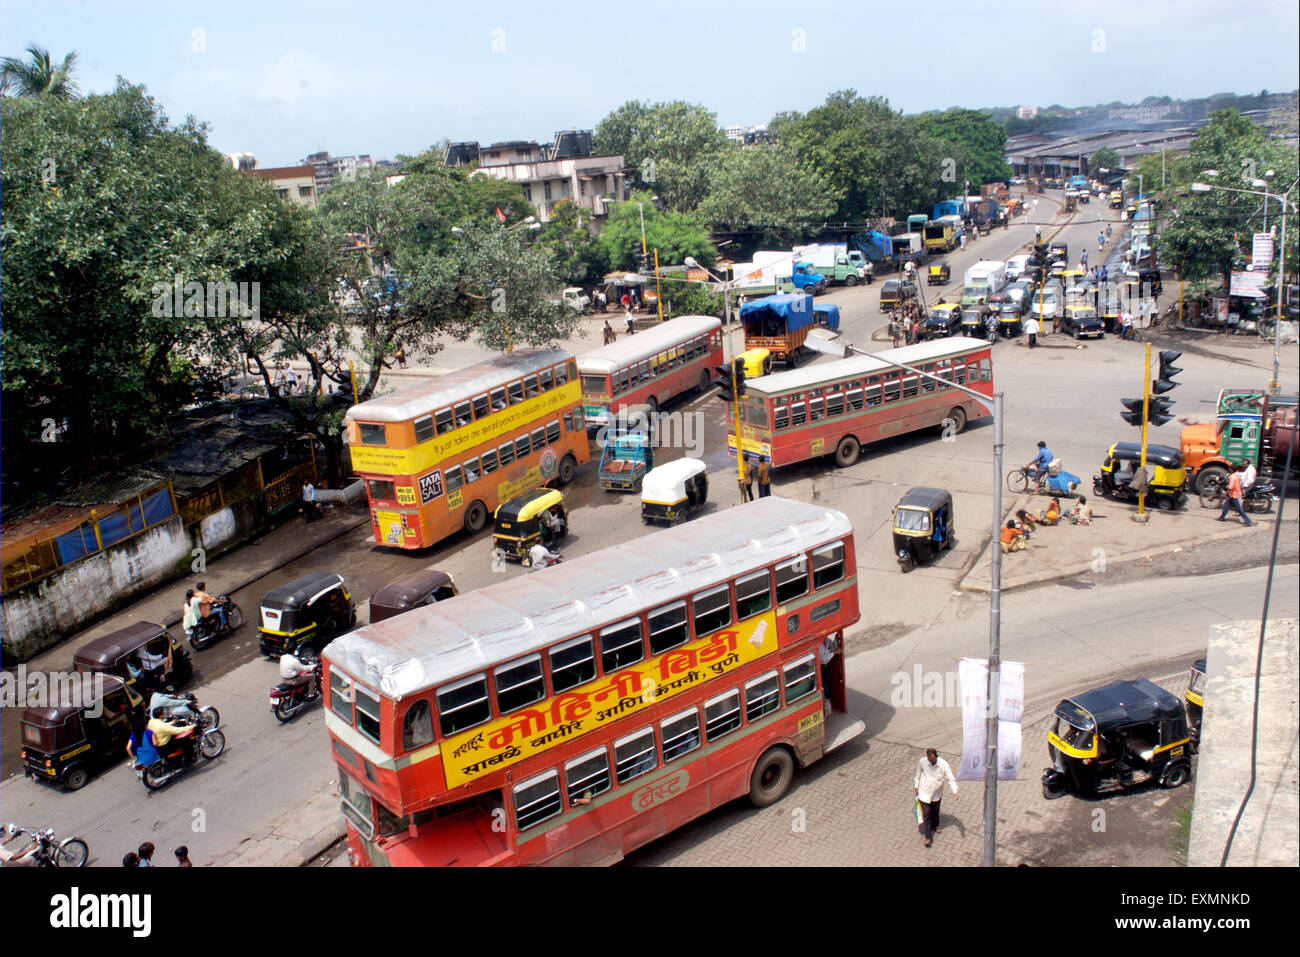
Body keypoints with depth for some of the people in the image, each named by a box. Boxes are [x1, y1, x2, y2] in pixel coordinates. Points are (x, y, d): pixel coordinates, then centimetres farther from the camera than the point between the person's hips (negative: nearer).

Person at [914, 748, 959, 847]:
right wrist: (916, 786, 8)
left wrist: (955, 791, -27)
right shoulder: (922, 762, -20)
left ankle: (935, 826, 52)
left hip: (937, 794, 1)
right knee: (926, 814, -1)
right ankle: (928, 837, 11)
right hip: (924, 793, -1)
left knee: (935, 811, 24)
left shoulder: (943, 764, -22)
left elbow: (950, 778, -15)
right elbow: (918, 774, -1)